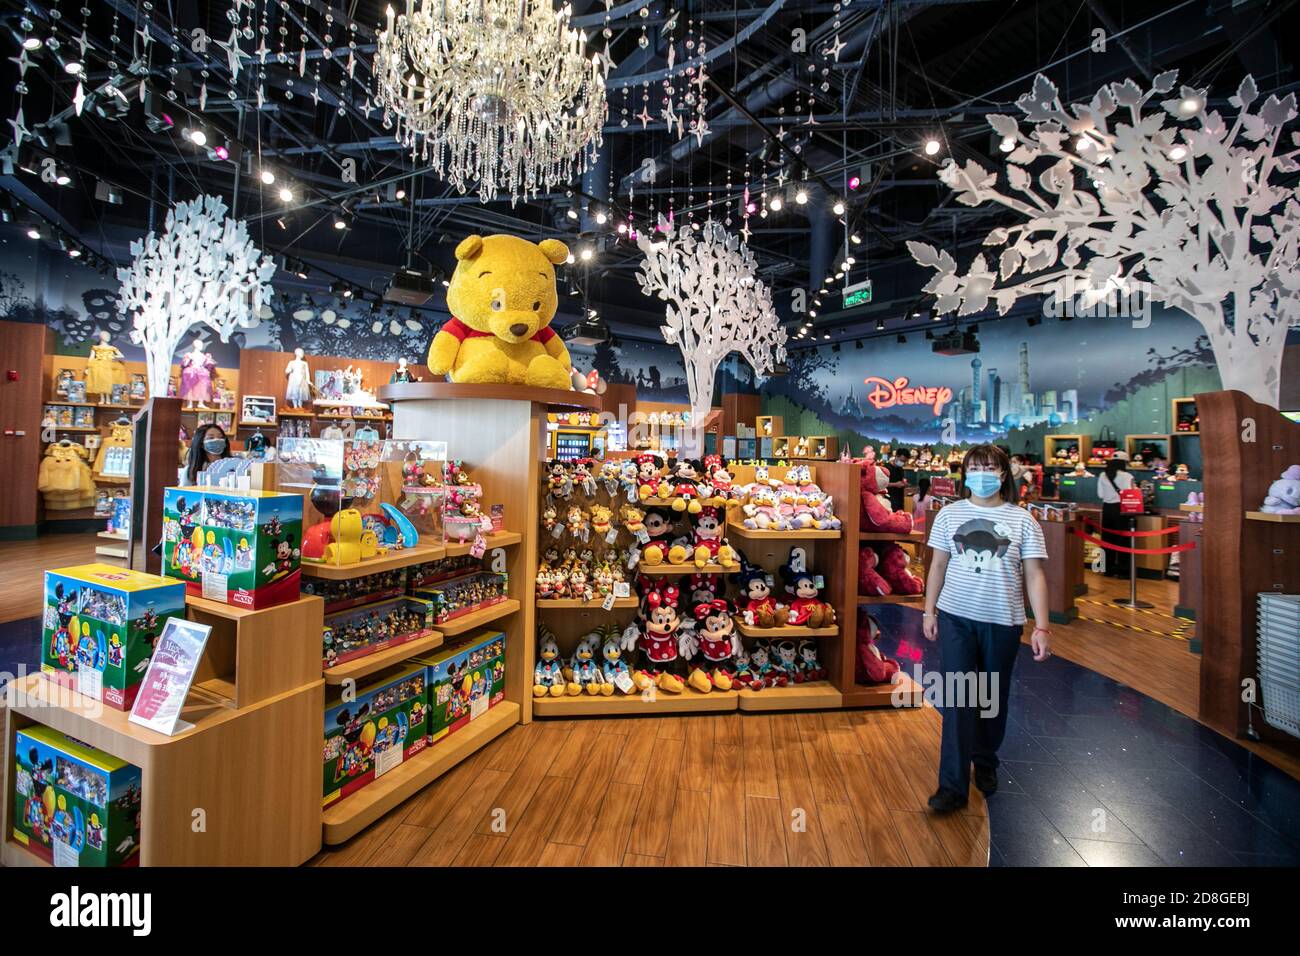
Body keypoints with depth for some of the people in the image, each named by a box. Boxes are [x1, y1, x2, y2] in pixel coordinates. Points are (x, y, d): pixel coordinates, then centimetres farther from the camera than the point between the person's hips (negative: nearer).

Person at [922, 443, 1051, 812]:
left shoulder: (1022, 520, -1)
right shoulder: (949, 514, 1)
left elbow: (1034, 576, -3)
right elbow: (938, 565, 6)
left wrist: (1041, 627, -7)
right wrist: (930, 610, 5)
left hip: (1002, 621, 0)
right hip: (956, 618, 0)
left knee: (994, 698, 15)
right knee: (957, 699, -3)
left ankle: (985, 762, 39)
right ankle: (953, 785, 4)